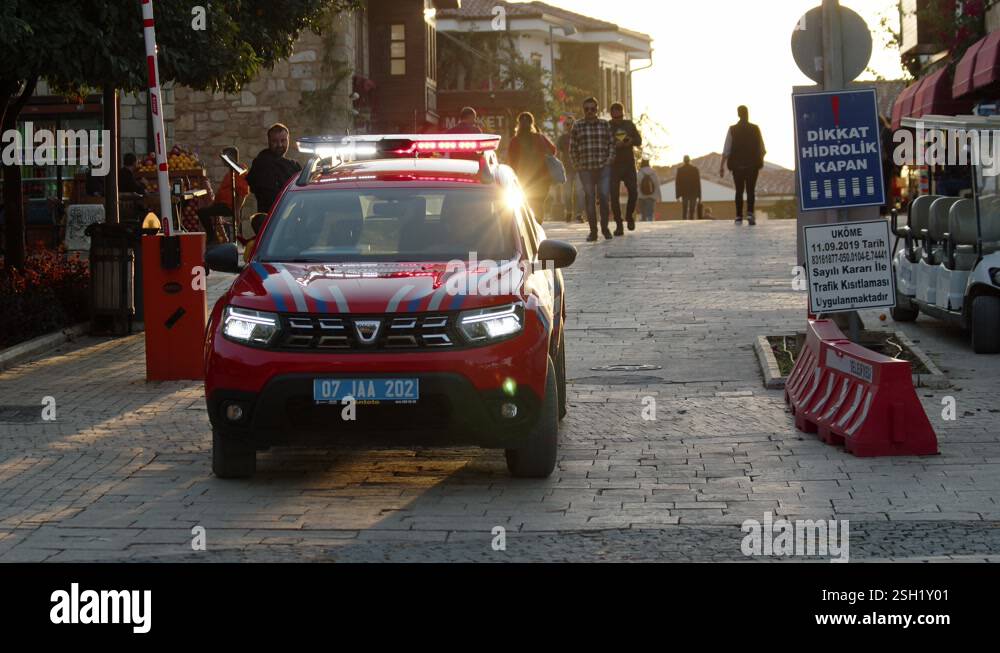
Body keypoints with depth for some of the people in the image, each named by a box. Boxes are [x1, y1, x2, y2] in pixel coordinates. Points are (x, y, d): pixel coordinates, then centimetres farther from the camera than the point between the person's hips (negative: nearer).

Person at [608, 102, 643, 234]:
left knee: (633, 193, -5)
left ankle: (629, 216, 21)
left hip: (629, 164, 2)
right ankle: (619, 224, 0)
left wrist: (631, 141, -12)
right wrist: (615, 145, -22)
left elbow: (639, 141, 9)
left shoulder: (629, 125, 10)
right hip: (613, 166, -2)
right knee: (614, 196, -7)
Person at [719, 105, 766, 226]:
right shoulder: (755, 129, -2)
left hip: (737, 165, 0)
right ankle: (750, 213, -18)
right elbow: (762, 149, -1)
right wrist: (760, 159, 18)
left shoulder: (732, 130, -3)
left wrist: (722, 166, -2)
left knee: (739, 191, 10)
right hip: (753, 165, 0)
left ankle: (739, 216, 7)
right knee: (751, 190, 2)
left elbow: (726, 150, -6)